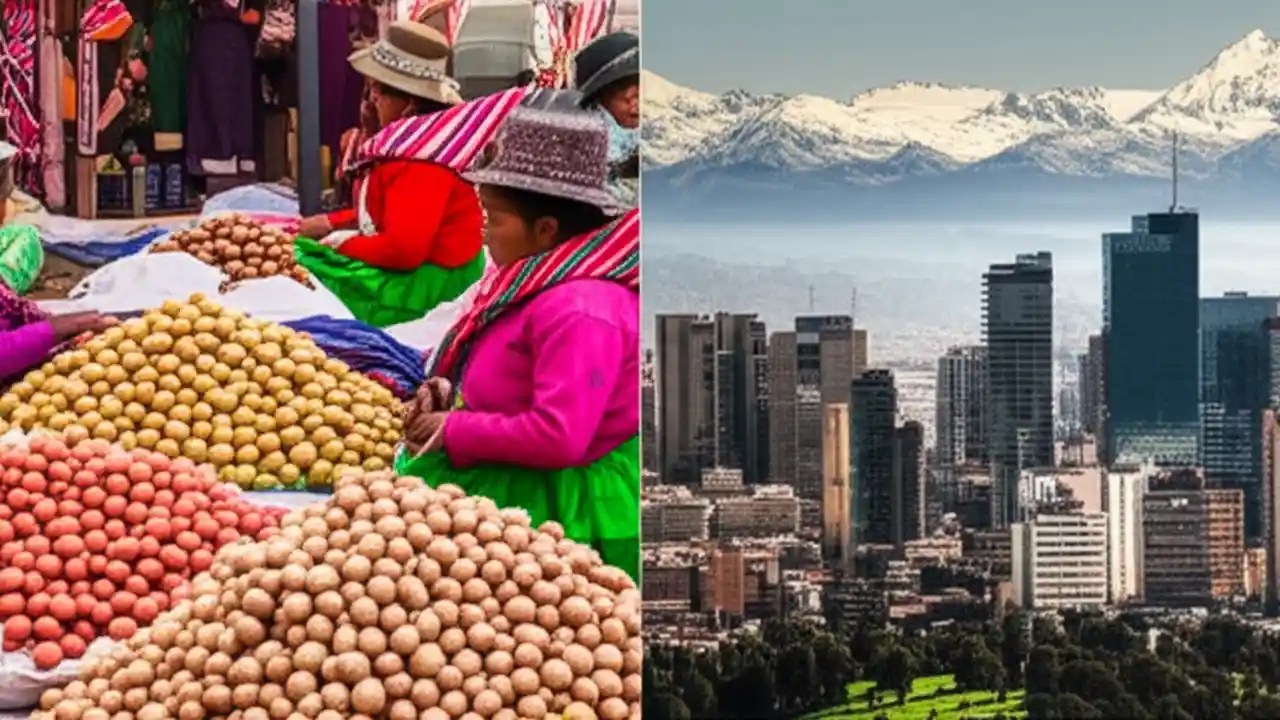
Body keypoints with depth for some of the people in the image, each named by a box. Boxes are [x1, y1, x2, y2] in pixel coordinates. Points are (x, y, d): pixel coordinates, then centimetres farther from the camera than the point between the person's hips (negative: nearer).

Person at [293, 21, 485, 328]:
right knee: (294, 253, 12)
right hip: (410, 267, 11)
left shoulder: (423, 160, -25)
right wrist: (331, 223, 5)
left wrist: (341, 244, -16)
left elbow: (404, 248, -30)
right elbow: (380, 212, 19)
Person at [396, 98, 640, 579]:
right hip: (513, 477, 10)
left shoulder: (578, 308, -27)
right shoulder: (539, 275, 6)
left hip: (562, 503, -10)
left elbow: (558, 437, -33)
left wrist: (455, 431, -20)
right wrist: (448, 390, 0)